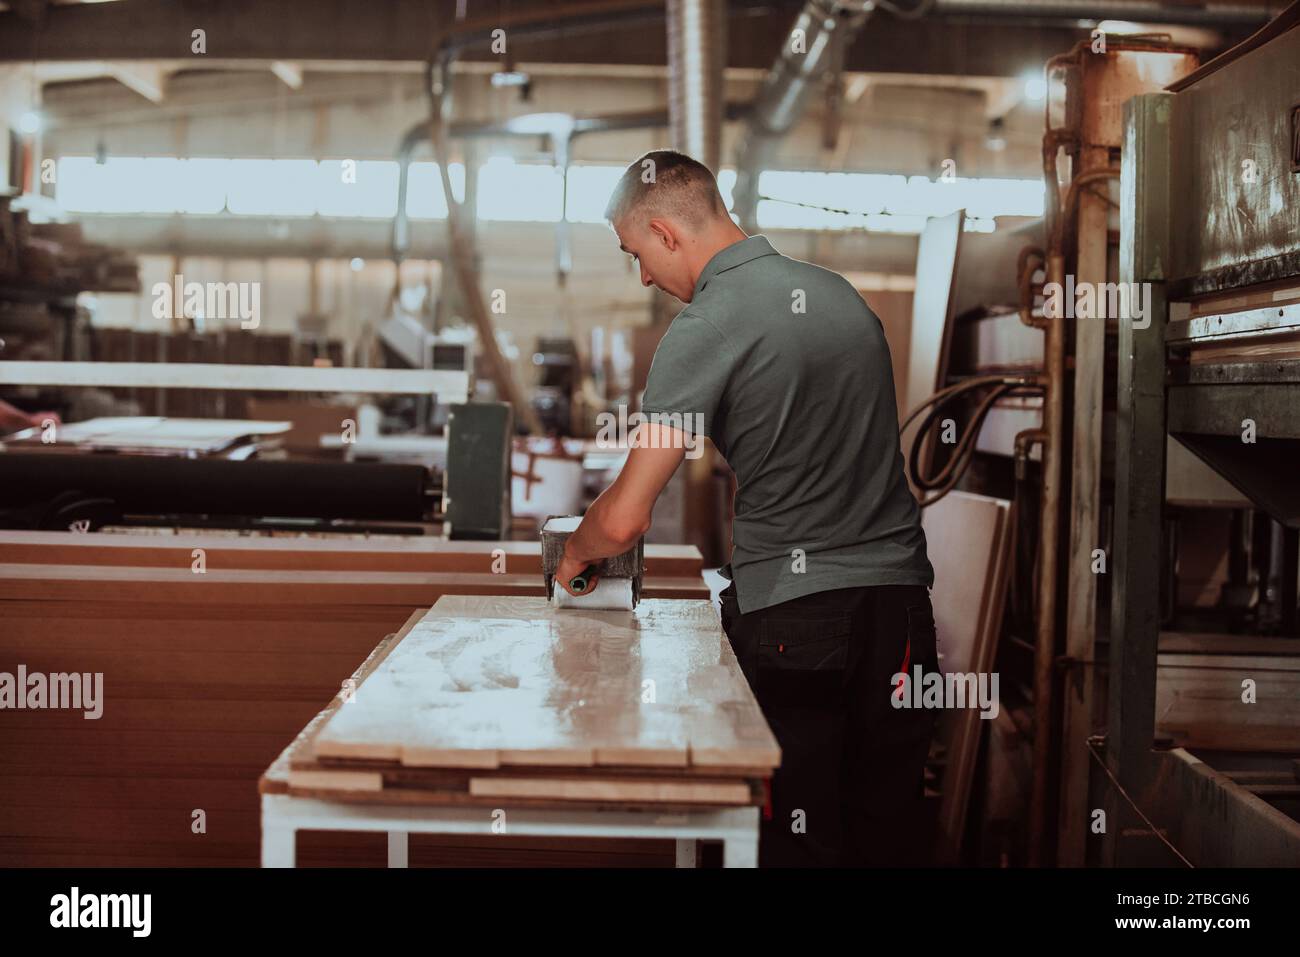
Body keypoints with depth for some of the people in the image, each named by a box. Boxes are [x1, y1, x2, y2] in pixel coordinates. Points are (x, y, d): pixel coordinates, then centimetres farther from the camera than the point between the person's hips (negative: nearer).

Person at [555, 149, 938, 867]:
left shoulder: (705, 328, -11)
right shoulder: (840, 292, 11)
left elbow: (626, 519, -14)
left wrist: (574, 552, 7)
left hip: (791, 613, -7)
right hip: (898, 597, 7)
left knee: (799, 840, 3)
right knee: (891, 833, 13)